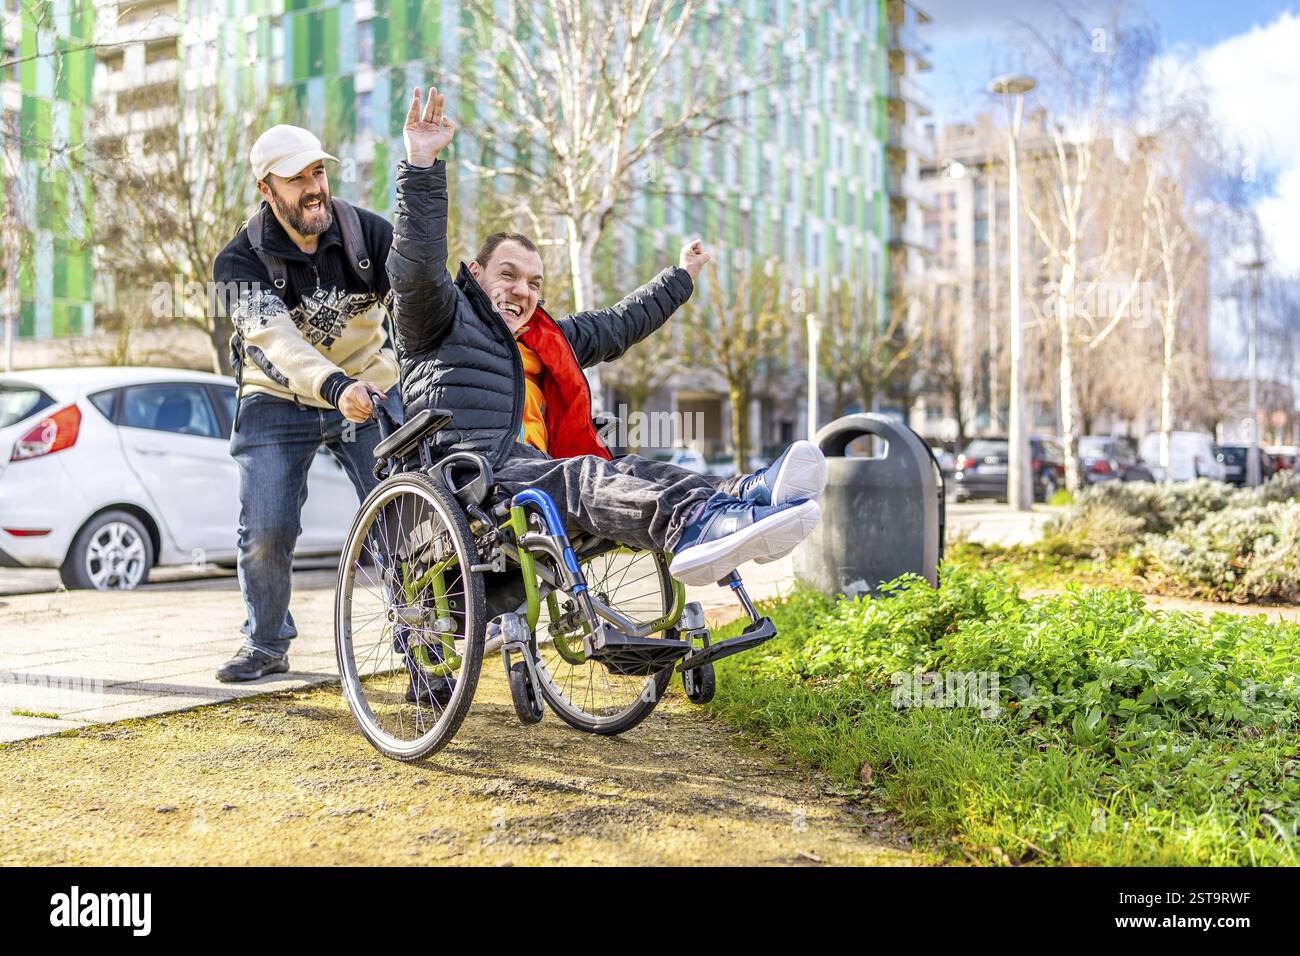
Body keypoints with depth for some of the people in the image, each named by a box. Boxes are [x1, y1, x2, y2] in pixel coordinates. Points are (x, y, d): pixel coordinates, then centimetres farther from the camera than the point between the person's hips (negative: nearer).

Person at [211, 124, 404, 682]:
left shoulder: (370, 233, -10)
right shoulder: (241, 261, -14)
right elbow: (273, 338, -31)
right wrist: (335, 386, -50)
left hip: (371, 391, 1)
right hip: (278, 404, 0)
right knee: (266, 531, -5)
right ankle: (266, 644, 19)